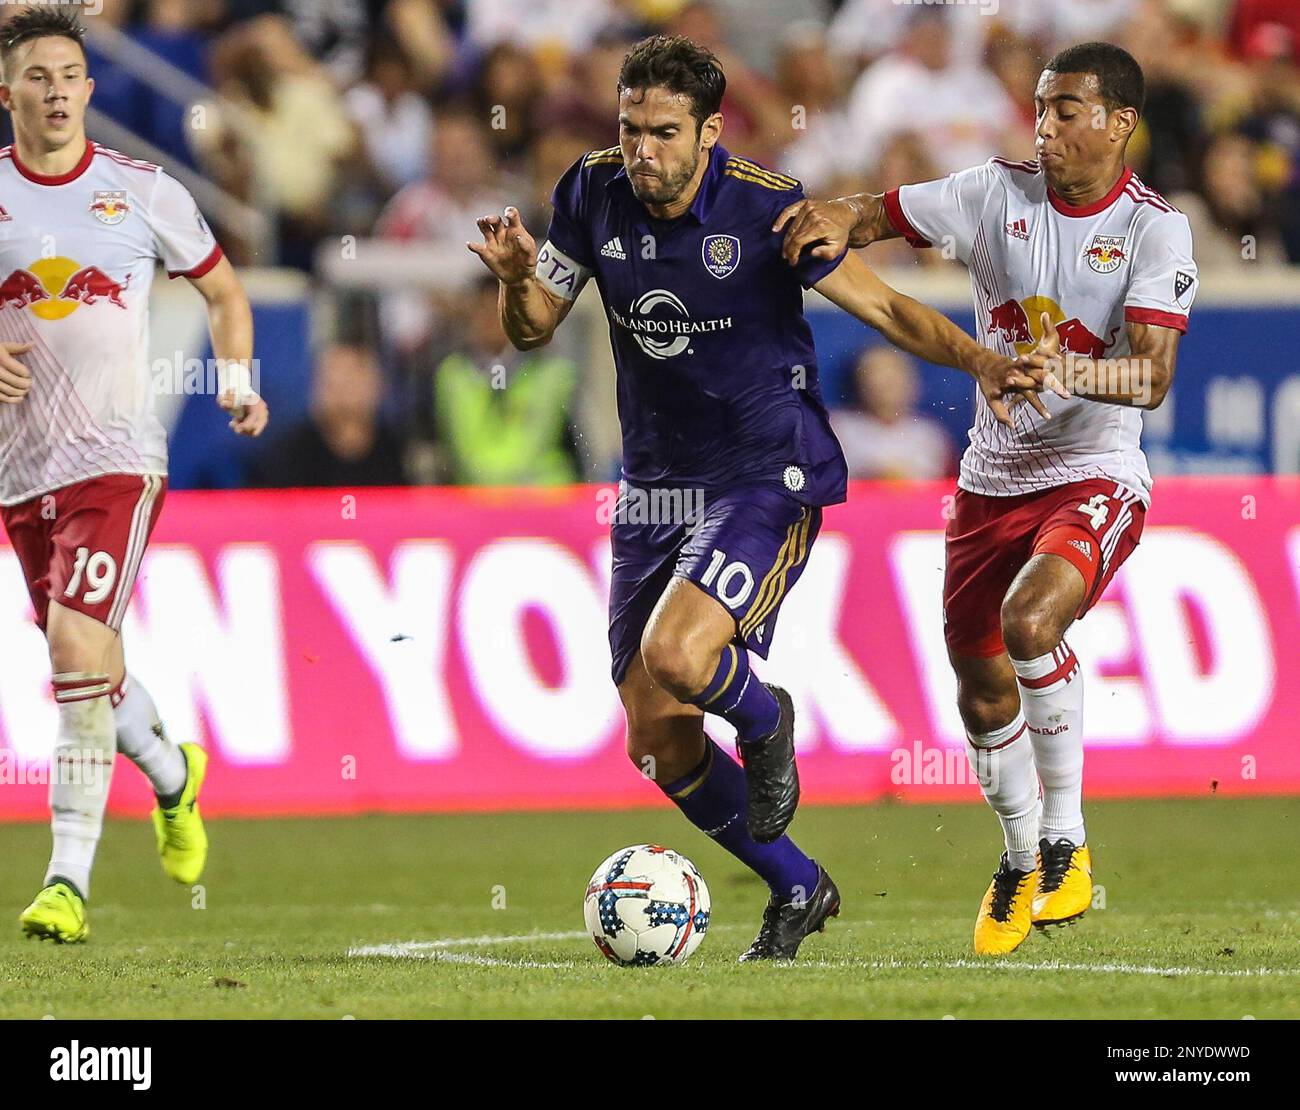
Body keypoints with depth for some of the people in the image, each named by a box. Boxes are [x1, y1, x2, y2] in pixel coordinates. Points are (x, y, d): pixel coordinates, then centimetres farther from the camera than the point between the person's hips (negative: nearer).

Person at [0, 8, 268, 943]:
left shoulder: (143, 192, 0)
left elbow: (224, 291, 15)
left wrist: (239, 378, 0)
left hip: (118, 459, -3)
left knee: (78, 647, -19)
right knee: (88, 665, 14)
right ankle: (172, 774, 46)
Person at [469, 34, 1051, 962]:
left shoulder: (766, 207, -16)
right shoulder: (593, 194, -3)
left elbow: (885, 308, -10)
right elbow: (533, 330, 6)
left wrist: (978, 360, -26)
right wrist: (518, 278, -16)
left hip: (766, 479, -5)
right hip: (653, 490, 6)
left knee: (675, 654, -30)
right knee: (658, 742, 3)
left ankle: (764, 719, 6)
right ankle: (798, 887, 24)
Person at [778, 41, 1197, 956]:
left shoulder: (1154, 229, -11)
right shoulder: (997, 192, 0)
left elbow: (1152, 375, -20)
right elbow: (885, 216, 5)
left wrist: (1067, 371, -38)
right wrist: (835, 221, -18)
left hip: (1095, 478, -5)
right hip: (993, 478, 5)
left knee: (1030, 618, -31)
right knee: (983, 687, 10)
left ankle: (1065, 842, -14)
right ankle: (1019, 863, 35)